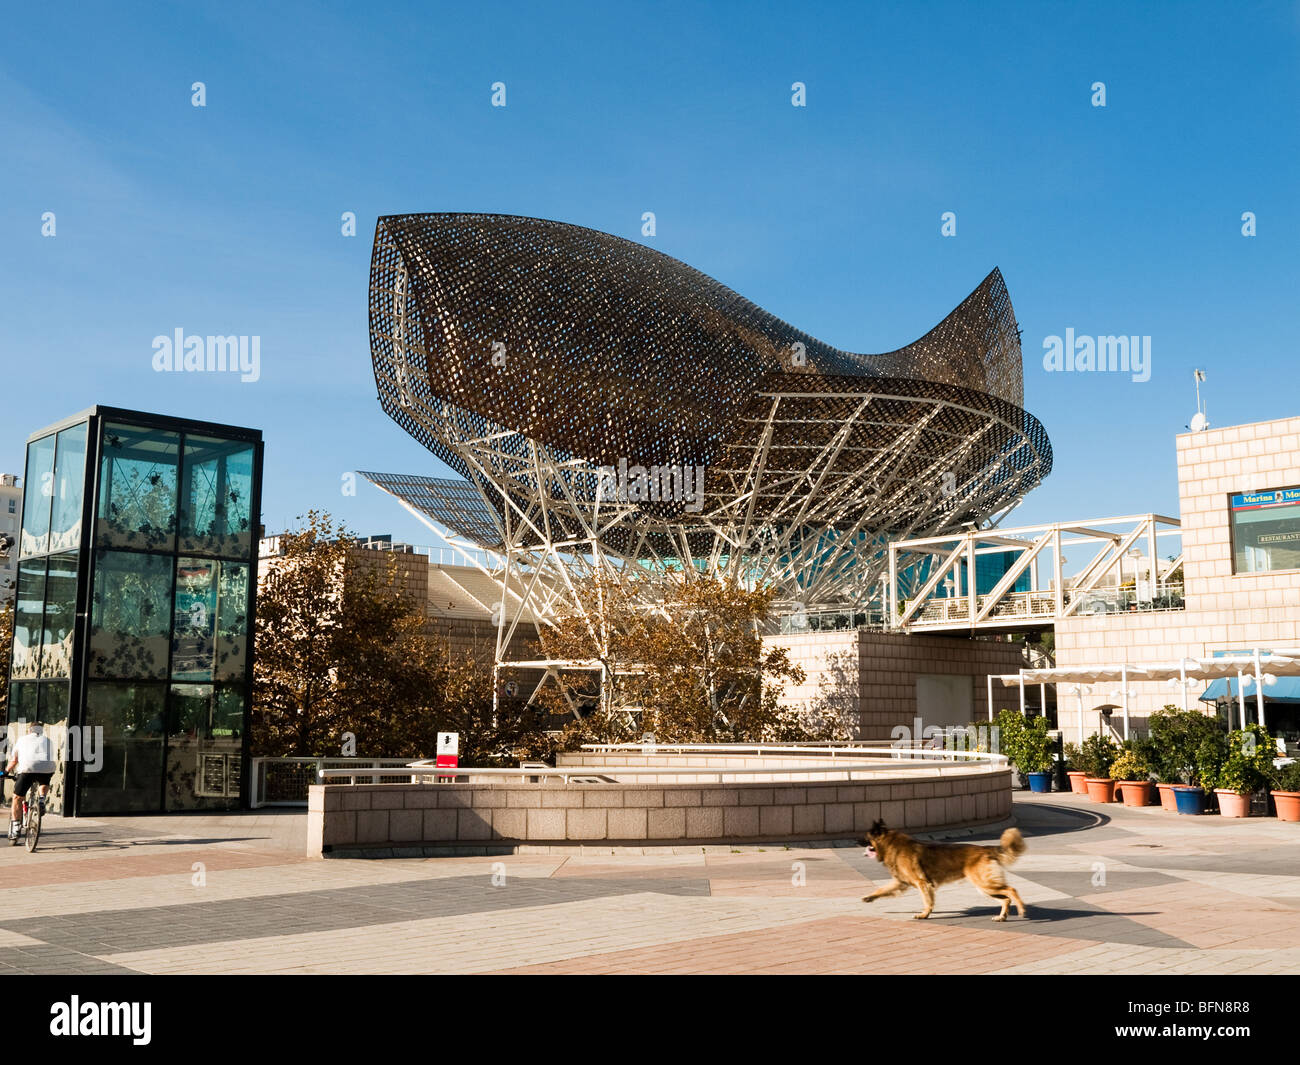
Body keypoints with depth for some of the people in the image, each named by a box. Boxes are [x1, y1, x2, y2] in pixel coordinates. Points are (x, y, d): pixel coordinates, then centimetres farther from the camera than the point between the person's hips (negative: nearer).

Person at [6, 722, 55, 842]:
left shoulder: (22, 739, 28)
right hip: (47, 768, 2)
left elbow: (13, 761, 30)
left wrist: (6, 771, 46)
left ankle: (15, 827, 7)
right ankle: (42, 799, 10)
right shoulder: (48, 740, 31)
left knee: (17, 798, 13)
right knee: (45, 784, 36)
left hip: (28, 768, -2)